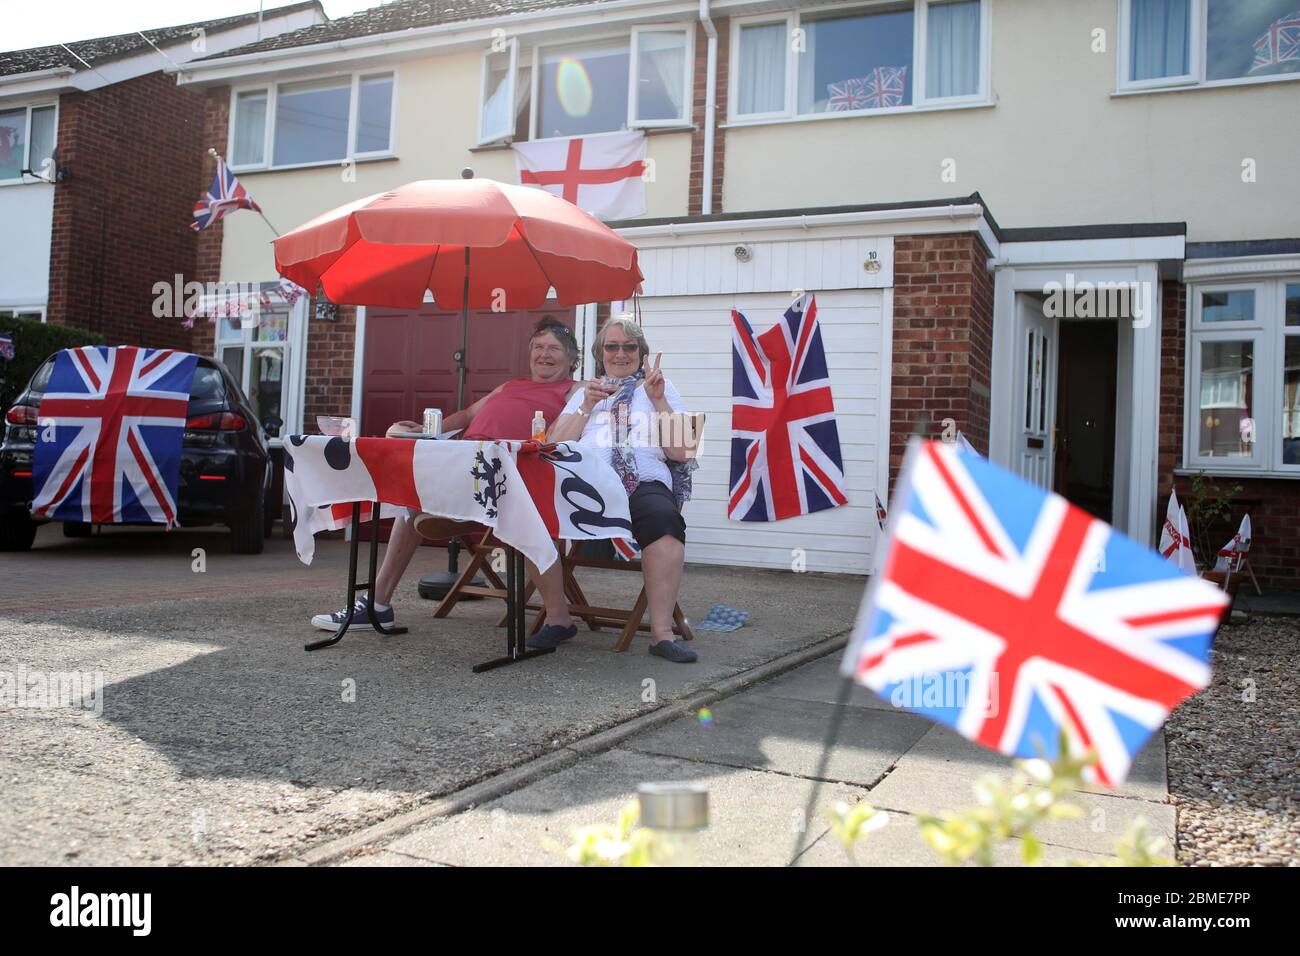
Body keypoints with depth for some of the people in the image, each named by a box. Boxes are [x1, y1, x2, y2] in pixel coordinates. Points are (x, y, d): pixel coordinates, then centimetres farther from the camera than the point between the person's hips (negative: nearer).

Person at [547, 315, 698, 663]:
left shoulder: (659, 389, 22)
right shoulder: (585, 392, 27)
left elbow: (681, 452, 8)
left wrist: (658, 401, 1)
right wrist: (587, 407, 4)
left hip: (644, 482, -2)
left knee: (663, 519, -38)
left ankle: (662, 633, -32)